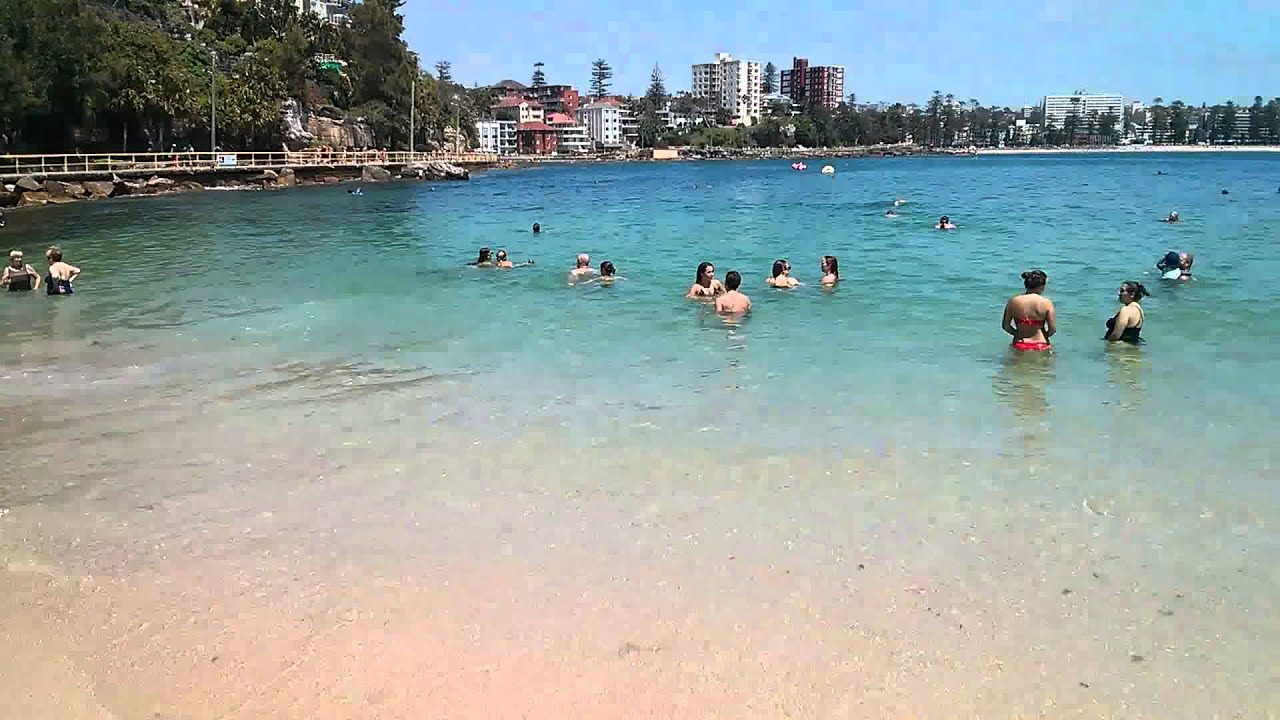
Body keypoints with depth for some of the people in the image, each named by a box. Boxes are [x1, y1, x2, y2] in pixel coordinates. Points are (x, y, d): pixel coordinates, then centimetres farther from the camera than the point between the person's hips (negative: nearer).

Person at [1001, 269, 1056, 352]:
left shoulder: (1013, 301, -1)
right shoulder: (1047, 303, -7)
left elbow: (1005, 326, 3)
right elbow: (1053, 329, -6)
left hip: (1019, 345, 2)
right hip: (1040, 347, -2)